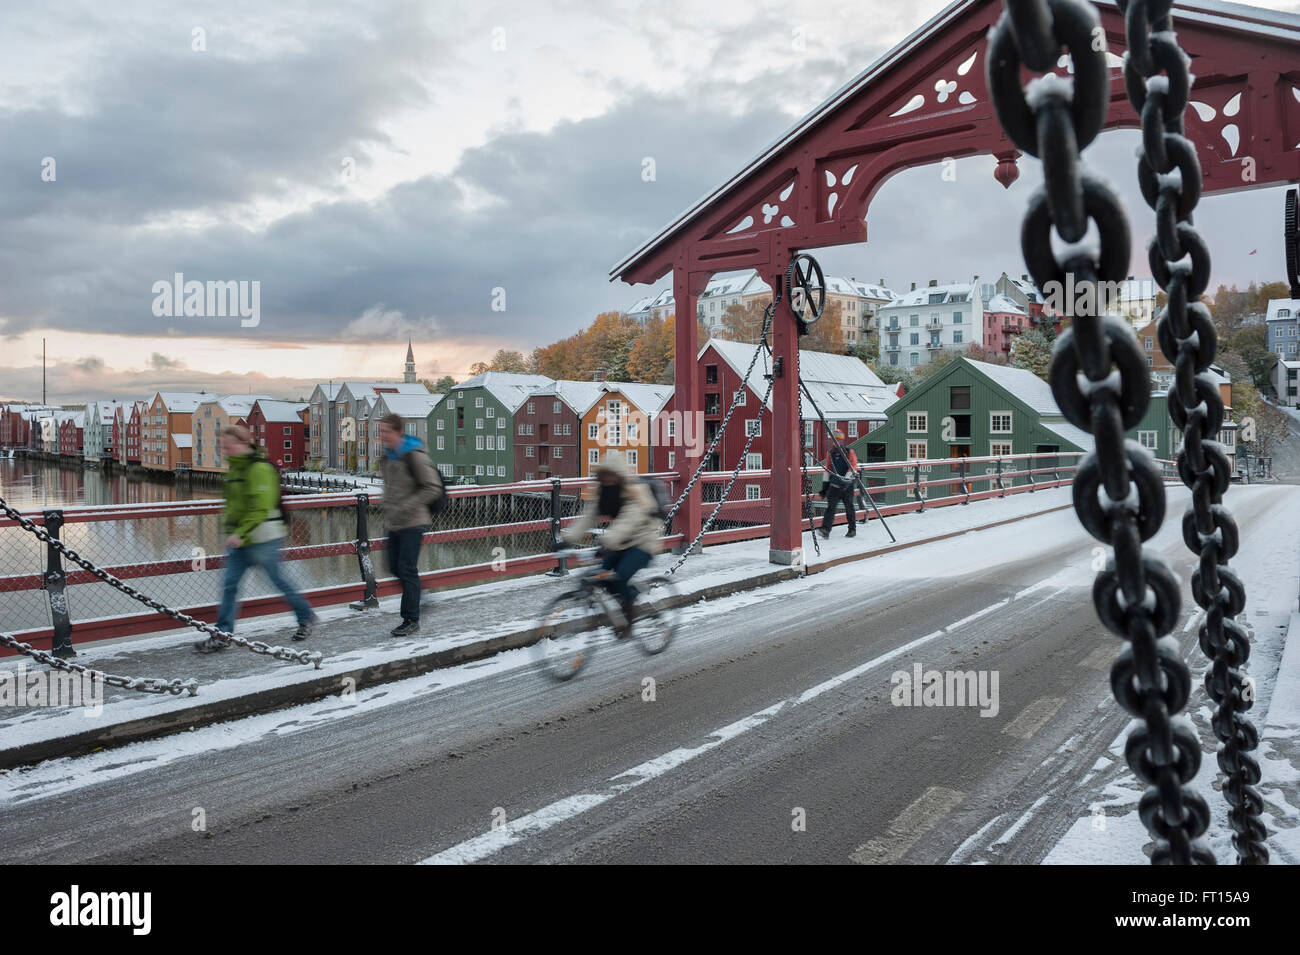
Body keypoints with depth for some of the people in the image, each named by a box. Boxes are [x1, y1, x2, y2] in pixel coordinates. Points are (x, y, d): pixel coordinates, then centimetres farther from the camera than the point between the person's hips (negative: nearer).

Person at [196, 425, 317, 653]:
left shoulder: (259, 468, -16)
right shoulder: (234, 468, 13)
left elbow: (261, 508, -23)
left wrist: (240, 533, -26)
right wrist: (231, 531, 21)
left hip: (262, 539, -8)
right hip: (239, 539, 9)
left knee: (278, 580, 4)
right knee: (230, 584, 3)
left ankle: (306, 617, 24)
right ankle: (222, 635, 6)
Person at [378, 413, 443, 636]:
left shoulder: (414, 455, -15)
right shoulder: (388, 456, 10)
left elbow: (434, 488, -17)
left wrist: (407, 507, -22)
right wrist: (389, 509, 14)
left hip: (412, 523, -8)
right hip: (394, 523, 8)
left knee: (407, 569, -6)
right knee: (395, 568, 11)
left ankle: (411, 619, 1)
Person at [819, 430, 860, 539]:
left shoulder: (849, 452, -3)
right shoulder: (830, 453, 9)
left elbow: (853, 467, -9)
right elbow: (827, 469, 14)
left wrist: (846, 480, -23)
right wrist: (824, 487, 12)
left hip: (847, 486, -2)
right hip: (834, 485, 2)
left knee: (849, 508, 7)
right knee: (831, 507, -10)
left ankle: (852, 530, 22)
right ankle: (825, 530, -18)